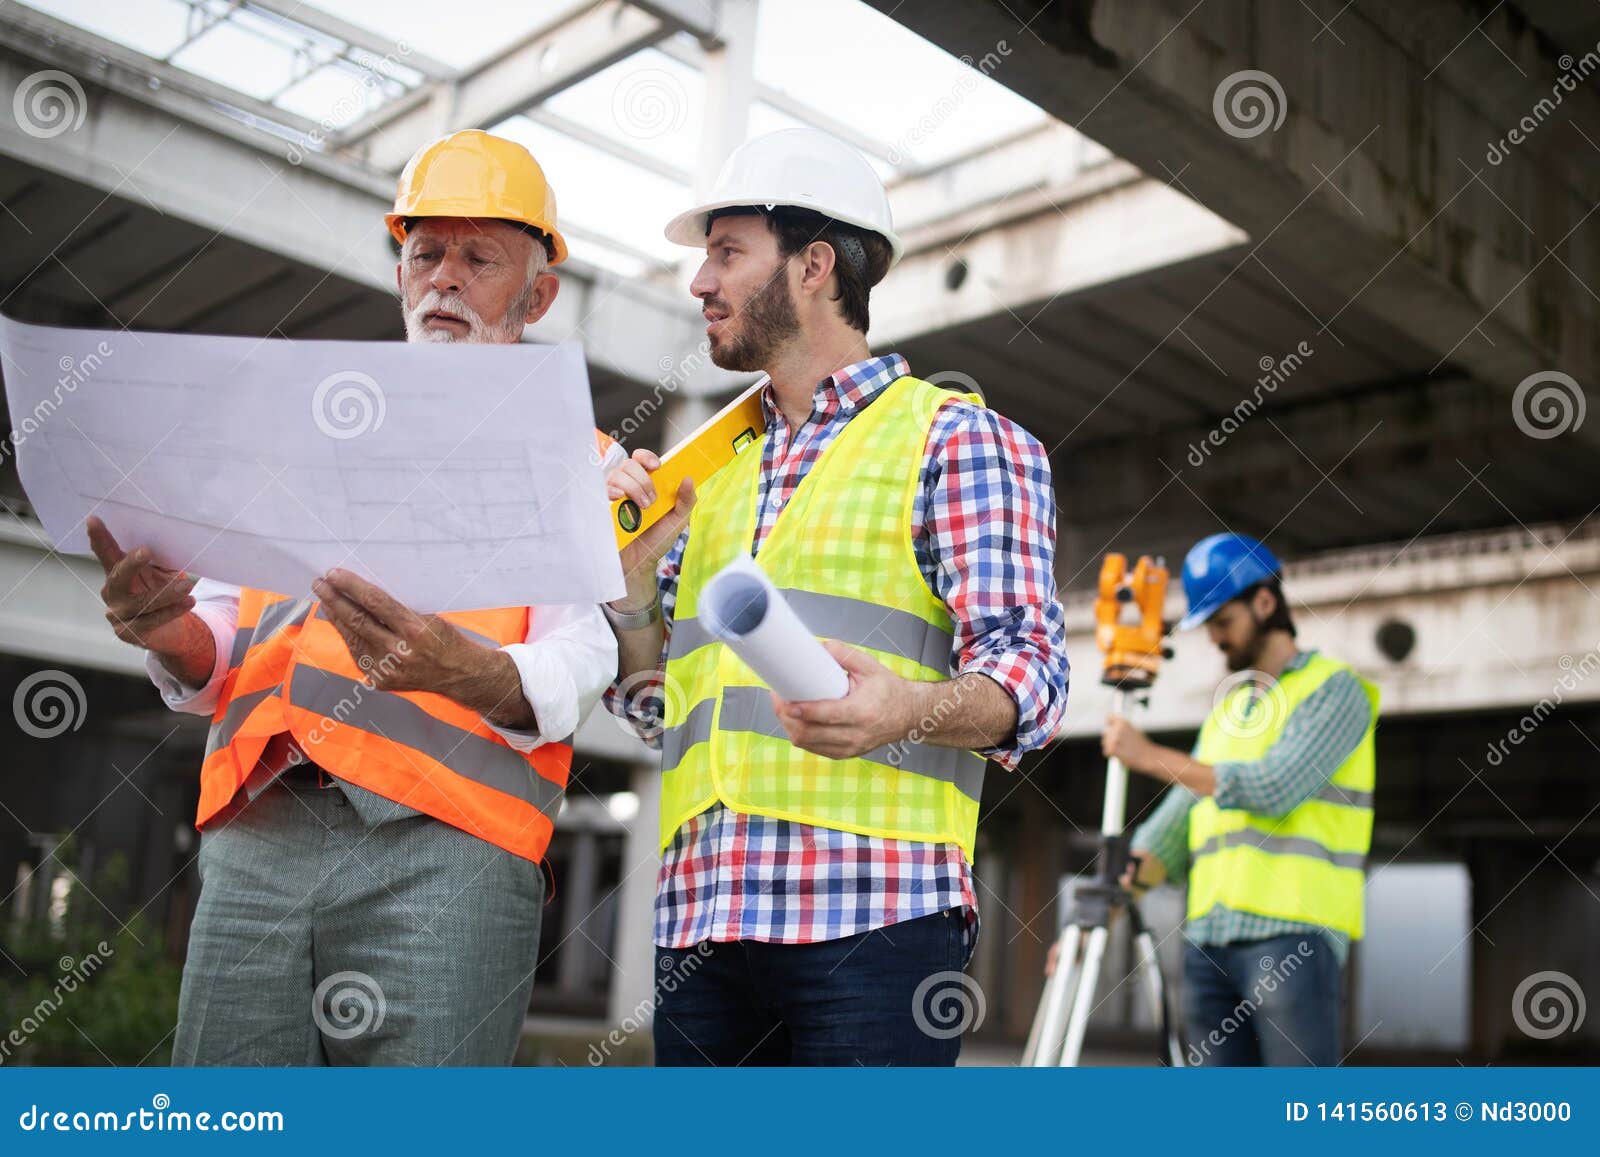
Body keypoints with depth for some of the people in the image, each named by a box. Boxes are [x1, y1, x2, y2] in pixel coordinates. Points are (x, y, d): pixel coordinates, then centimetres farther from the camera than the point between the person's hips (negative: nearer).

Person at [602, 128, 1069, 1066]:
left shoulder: (955, 436, 4)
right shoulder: (716, 475, 23)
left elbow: (1029, 671, -7)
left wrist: (909, 710, -27)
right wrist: (631, 574, 4)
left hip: (872, 913, -5)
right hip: (701, 917, 6)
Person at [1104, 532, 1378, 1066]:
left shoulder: (1334, 688, 0)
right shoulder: (1225, 709, 21)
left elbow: (1275, 787, -15)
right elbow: (1174, 826, 17)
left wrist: (1151, 756, -10)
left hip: (1293, 933, -7)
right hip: (1208, 940, 7)